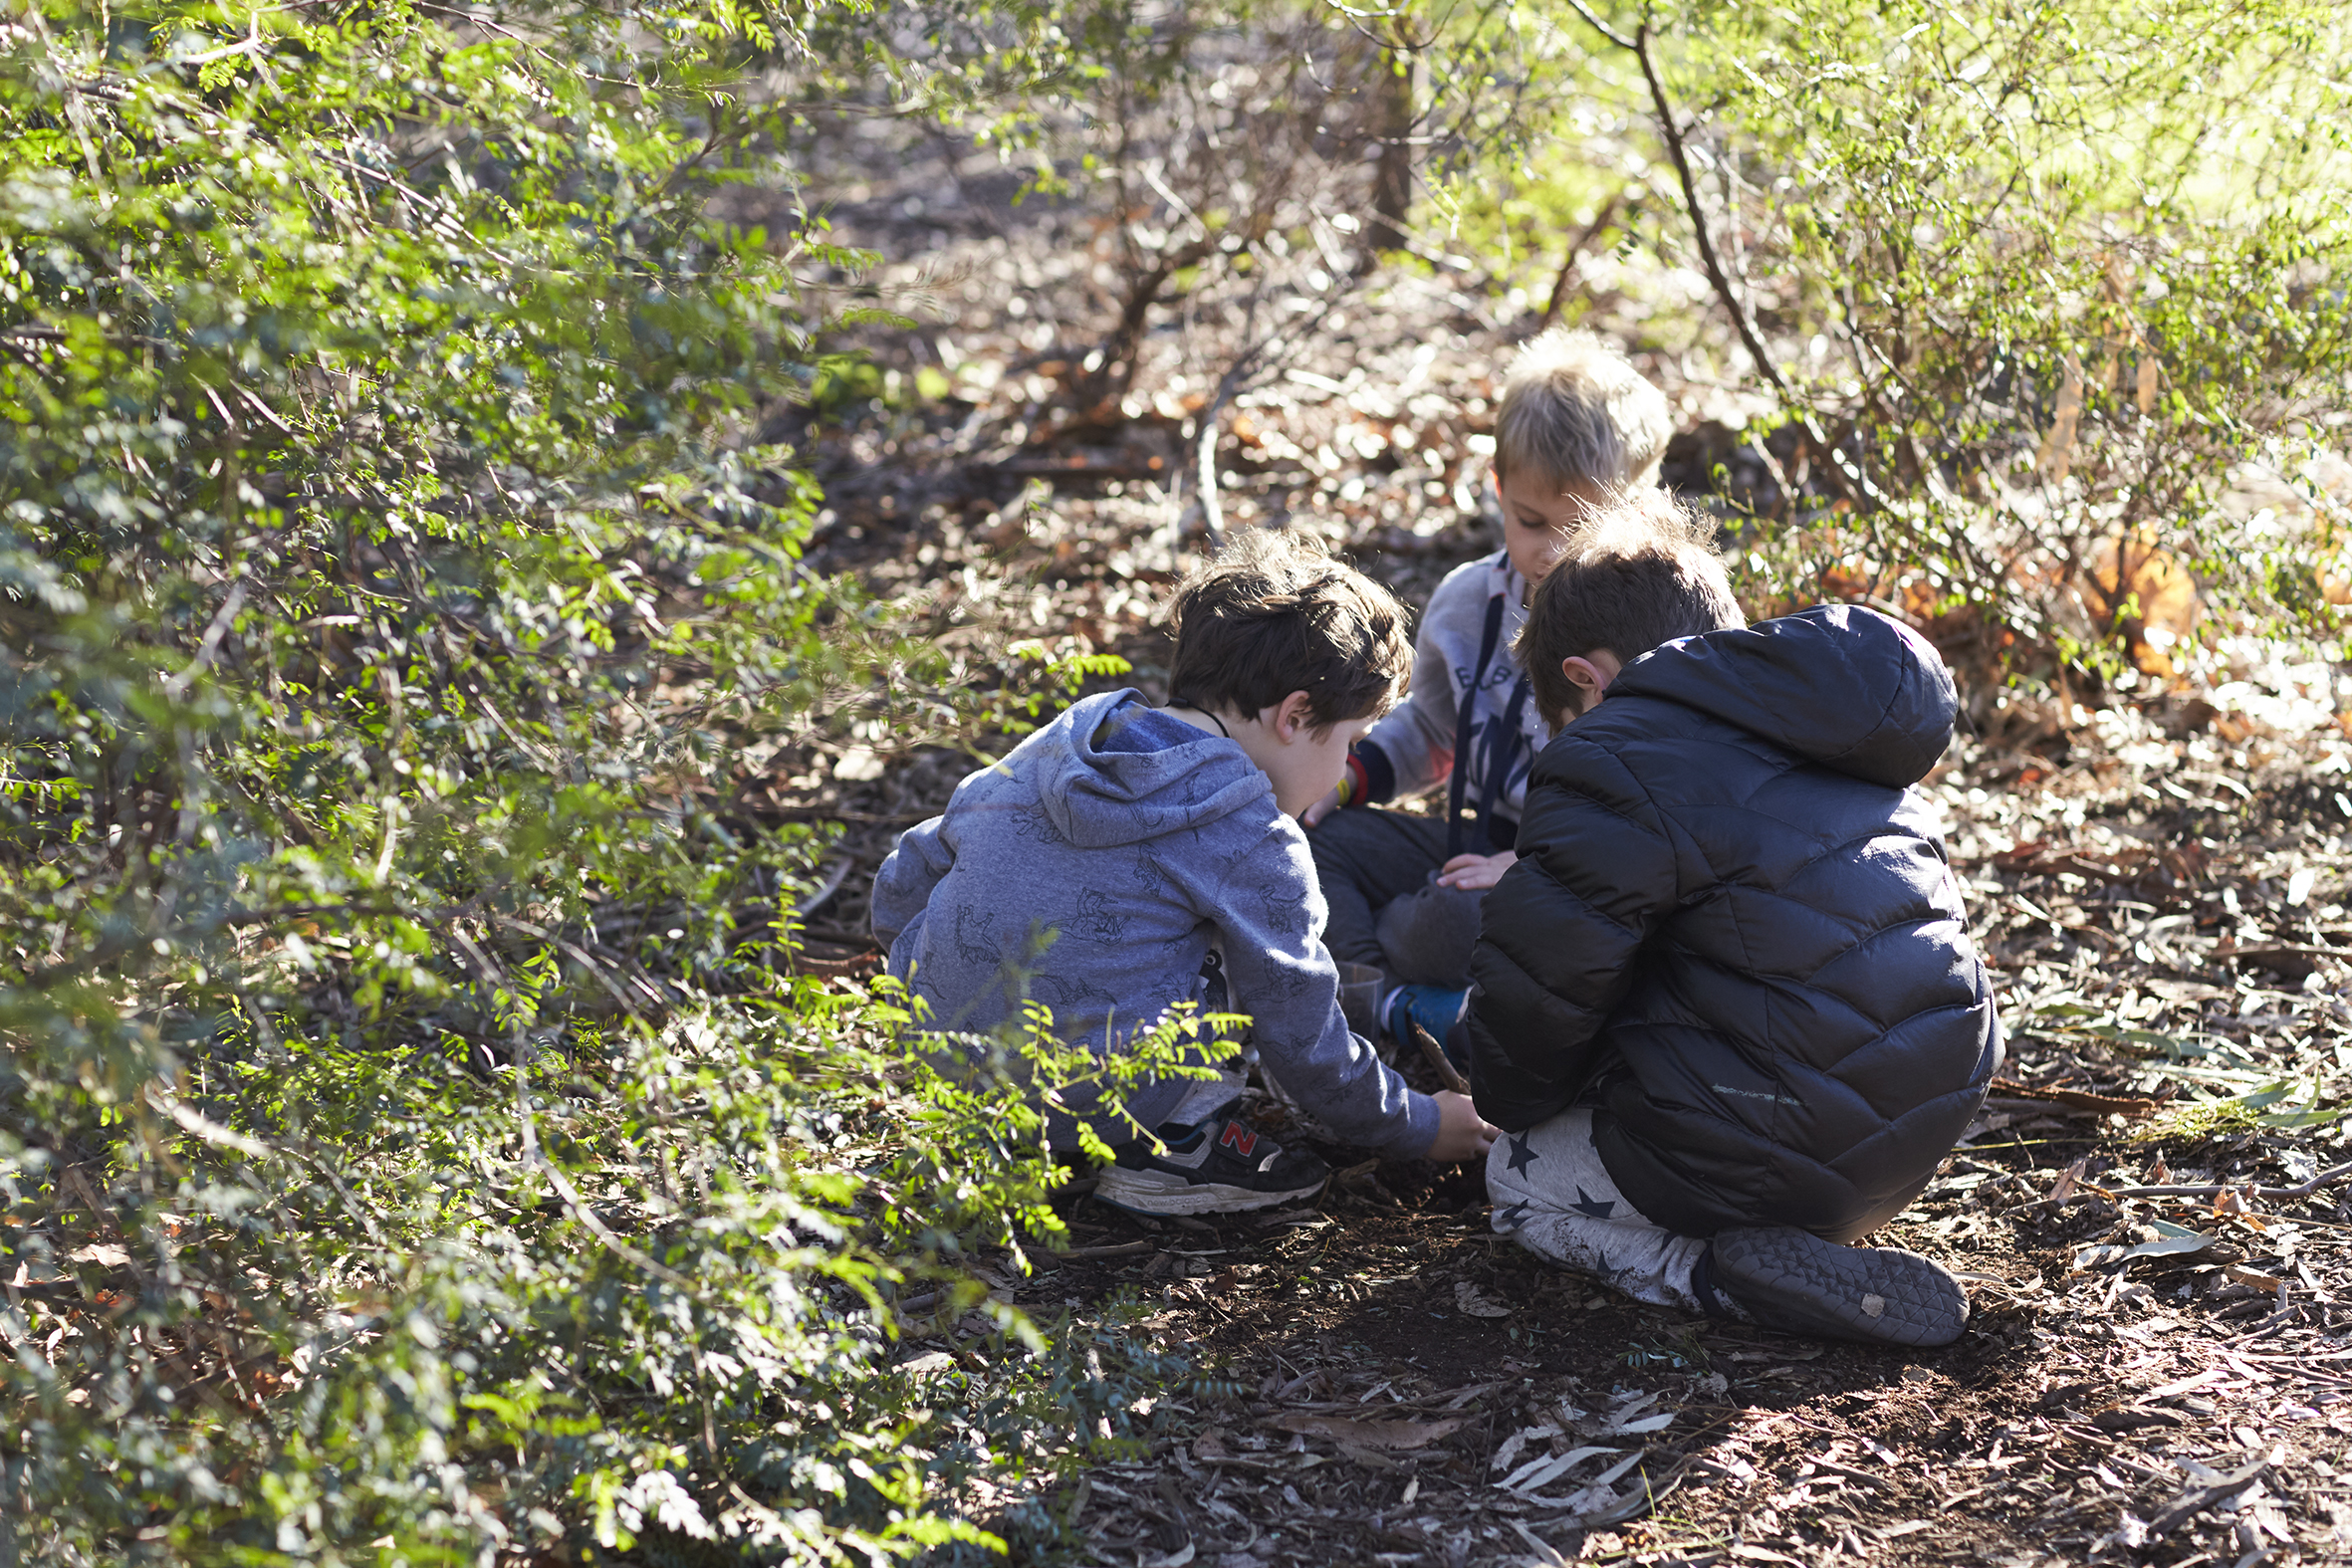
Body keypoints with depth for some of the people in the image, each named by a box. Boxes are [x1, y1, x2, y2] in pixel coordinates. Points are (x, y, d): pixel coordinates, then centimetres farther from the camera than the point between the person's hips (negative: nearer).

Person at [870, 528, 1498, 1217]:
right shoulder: (1256, 845, -9)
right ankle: (1172, 1148, 4)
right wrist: (1420, 1124, 17)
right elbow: (1304, 1041, 0)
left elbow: (904, 882, 17)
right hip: (1091, 1098, -7)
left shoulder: (1052, 748, 9)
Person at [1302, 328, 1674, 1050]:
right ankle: (1389, 997, -22)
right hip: (1479, 843, 7)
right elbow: (1429, 728, 22)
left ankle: (1355, 944, -4)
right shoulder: (1467, 602, 3)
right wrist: (1347, 776, 3)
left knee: (1457, 920, -35)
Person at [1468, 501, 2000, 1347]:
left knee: (1522, 1177, 16)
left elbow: (1540, 982, -9)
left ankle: (1720, 1275, -8)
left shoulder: (1615, 769, -11)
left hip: (1795, 1144, -9)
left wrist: (1512, 1104, 13)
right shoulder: (1825, 735, 16)